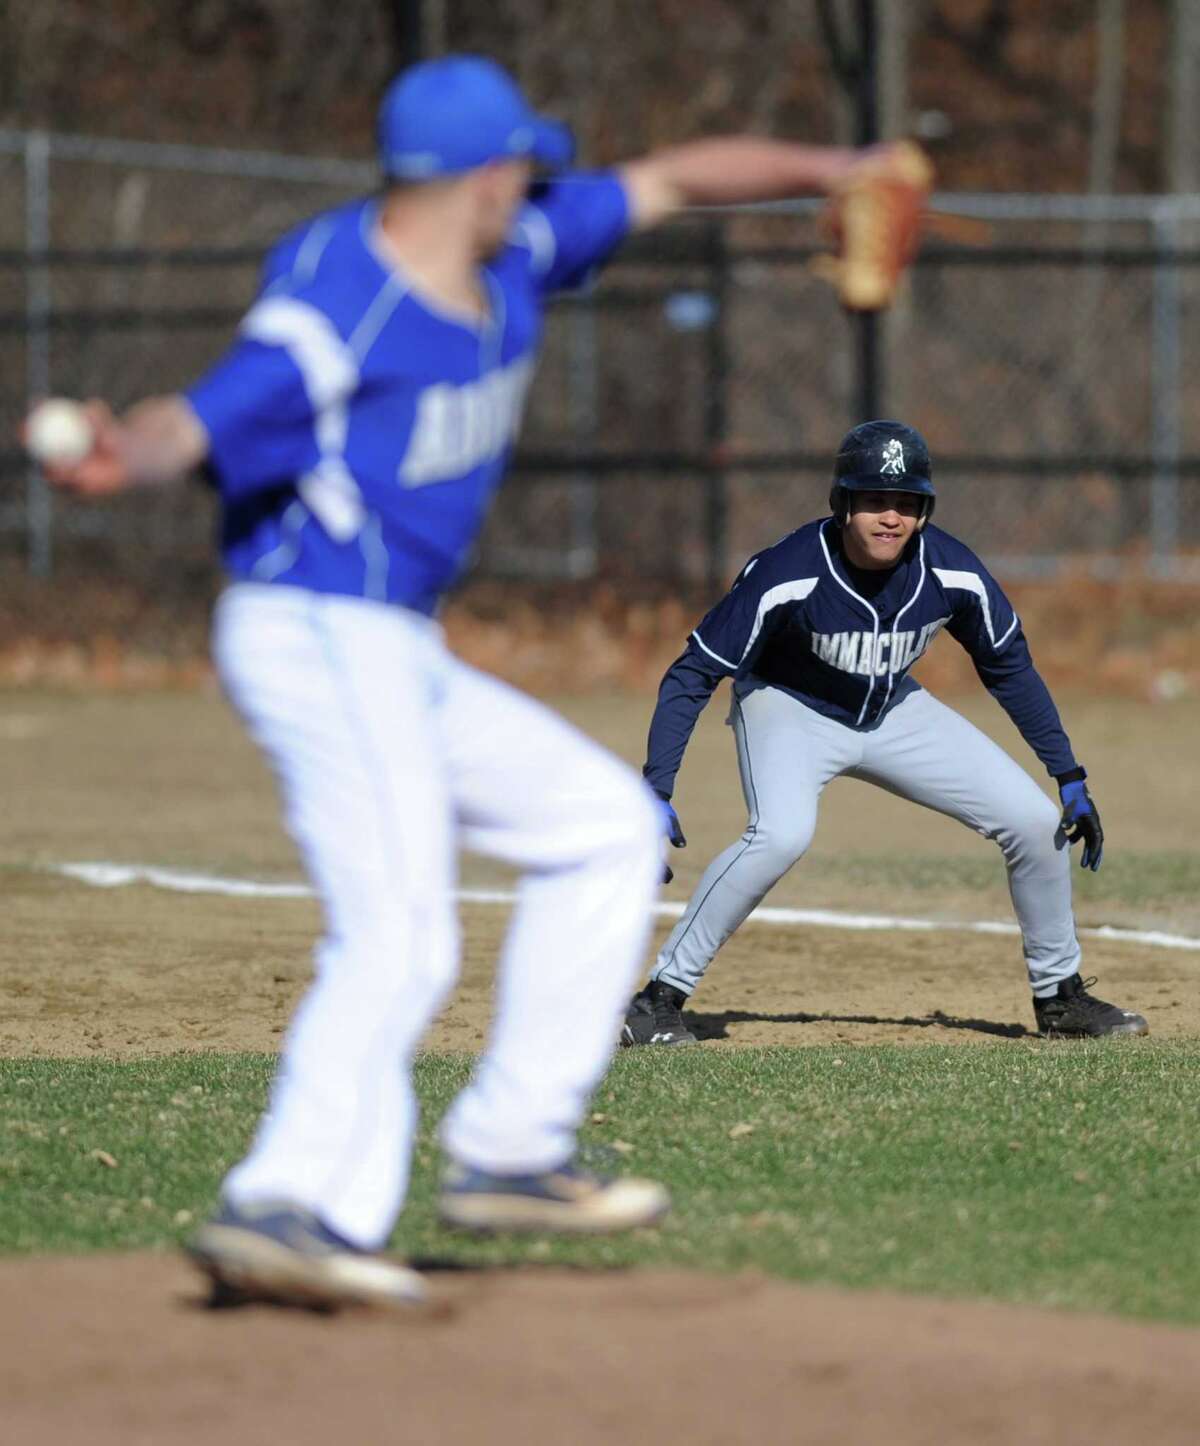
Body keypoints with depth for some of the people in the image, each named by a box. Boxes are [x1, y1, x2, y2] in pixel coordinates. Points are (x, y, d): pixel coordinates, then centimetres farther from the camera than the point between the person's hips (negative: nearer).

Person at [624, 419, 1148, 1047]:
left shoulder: (953, 573, -21)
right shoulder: (787, 576, -32)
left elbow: (1009, 670, -3)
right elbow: (692, 676, -26)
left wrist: (1071, 780, -4)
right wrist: (655, 791, -34)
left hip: (893, 712, 4)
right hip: (790, 709, -4)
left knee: (1034, 820, -3)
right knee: (782, 833, -34)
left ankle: (1059, 994, 20)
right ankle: (660, 998, -23)